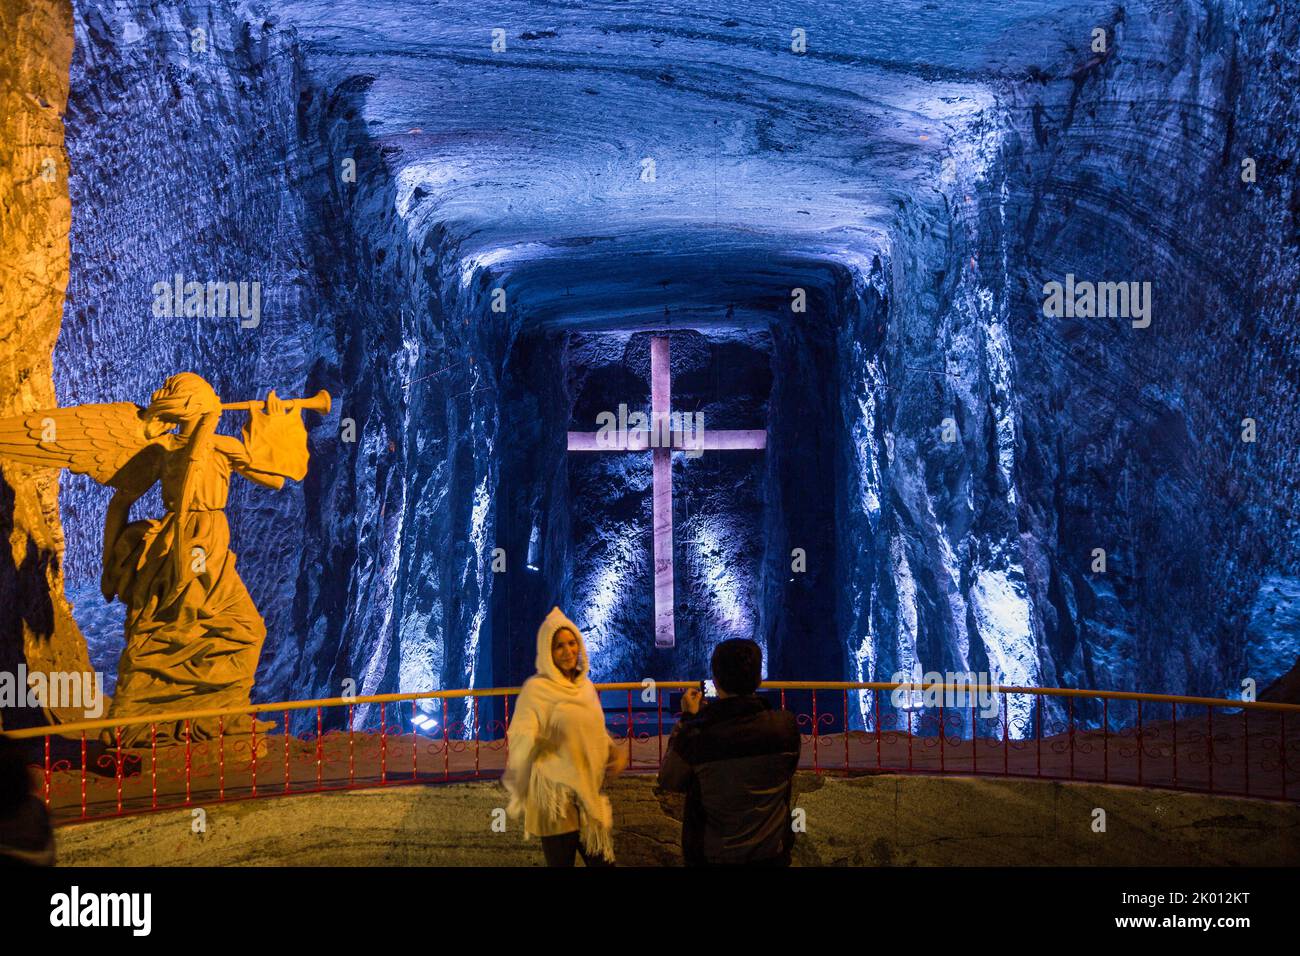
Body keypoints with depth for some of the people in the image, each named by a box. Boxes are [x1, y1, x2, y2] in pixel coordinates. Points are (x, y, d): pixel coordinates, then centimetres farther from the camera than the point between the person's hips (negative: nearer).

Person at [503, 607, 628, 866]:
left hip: (591, 793, 6)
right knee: (561, 861, -1)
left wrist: (616, 752, 2)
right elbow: (519, 738, -15)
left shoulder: (586, 686, 9)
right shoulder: (536, 688, -9)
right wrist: (530, 741, -38)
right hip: (555, 796, -6)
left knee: (602, 860, 9)